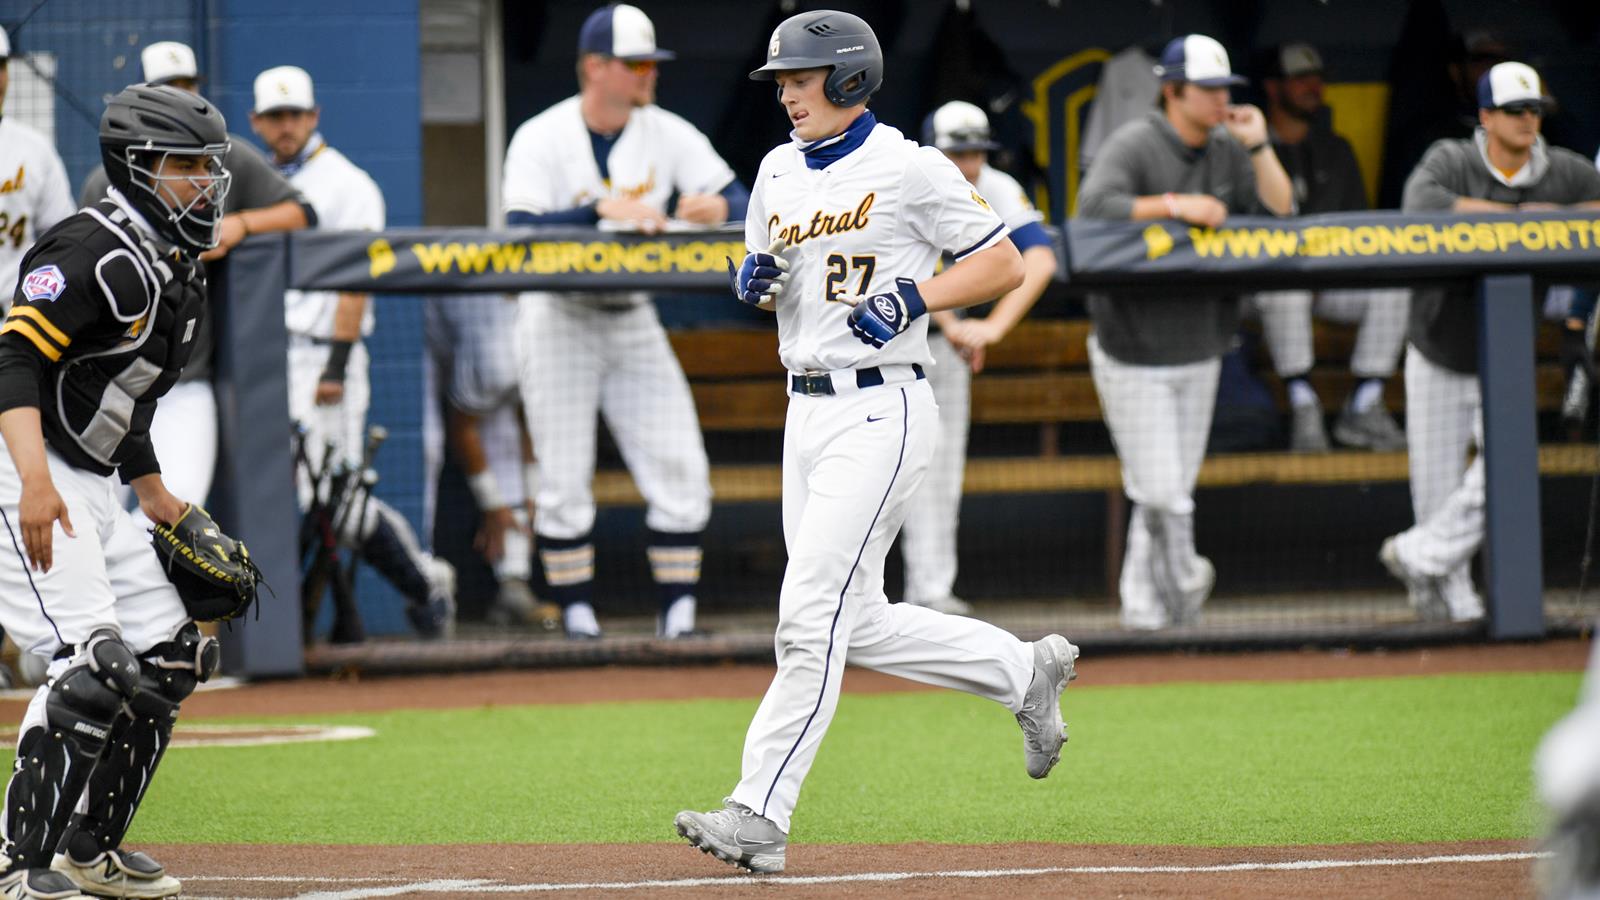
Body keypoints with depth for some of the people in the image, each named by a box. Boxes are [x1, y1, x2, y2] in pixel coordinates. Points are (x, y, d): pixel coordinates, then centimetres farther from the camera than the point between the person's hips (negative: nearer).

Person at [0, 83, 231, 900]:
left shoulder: (179, 272, 15)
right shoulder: (95, 251, -16)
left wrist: (158, 498, 25)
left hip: (88, 488, 10)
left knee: (167, 660, 11)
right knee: (93, 662, -20)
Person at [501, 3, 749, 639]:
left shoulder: (669, 135, -1)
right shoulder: (540, 139, -12)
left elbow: (741, 201, -7)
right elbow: (522, 231, -25)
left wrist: (718, 209, -31)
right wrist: (604, 211, -36)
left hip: (634, 322, 4)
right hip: (559, 318, -4)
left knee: (680, 468, -5)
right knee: (564, 478, -4)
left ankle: (677, 612, 1)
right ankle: (575, 615, 5)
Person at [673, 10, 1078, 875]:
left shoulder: (909, 168, -8)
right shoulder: (779, 171, 13)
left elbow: (1002, 265, -6)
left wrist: (912, 297, -18)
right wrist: (755, 280, 0)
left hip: (880, 411, -8)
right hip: (807, 411, 8)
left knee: (811, 615, -14)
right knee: (859, 626, 11)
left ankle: (760, 816, -15)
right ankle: (1024, 672, 29)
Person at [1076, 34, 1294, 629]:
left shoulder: (1228, 150, 6)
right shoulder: (1133, 146, -13)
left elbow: (1281, 211, 1)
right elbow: (1094, 208, -28)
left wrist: (1258, 146, -9)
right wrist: (1173, 205, -31)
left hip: (1199, 351, 6)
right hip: (1134, 352, -6)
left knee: (1174, 486, 10)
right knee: (1160, 490, -10)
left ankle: (1143, 603, 19)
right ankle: (1182, 576, 8)